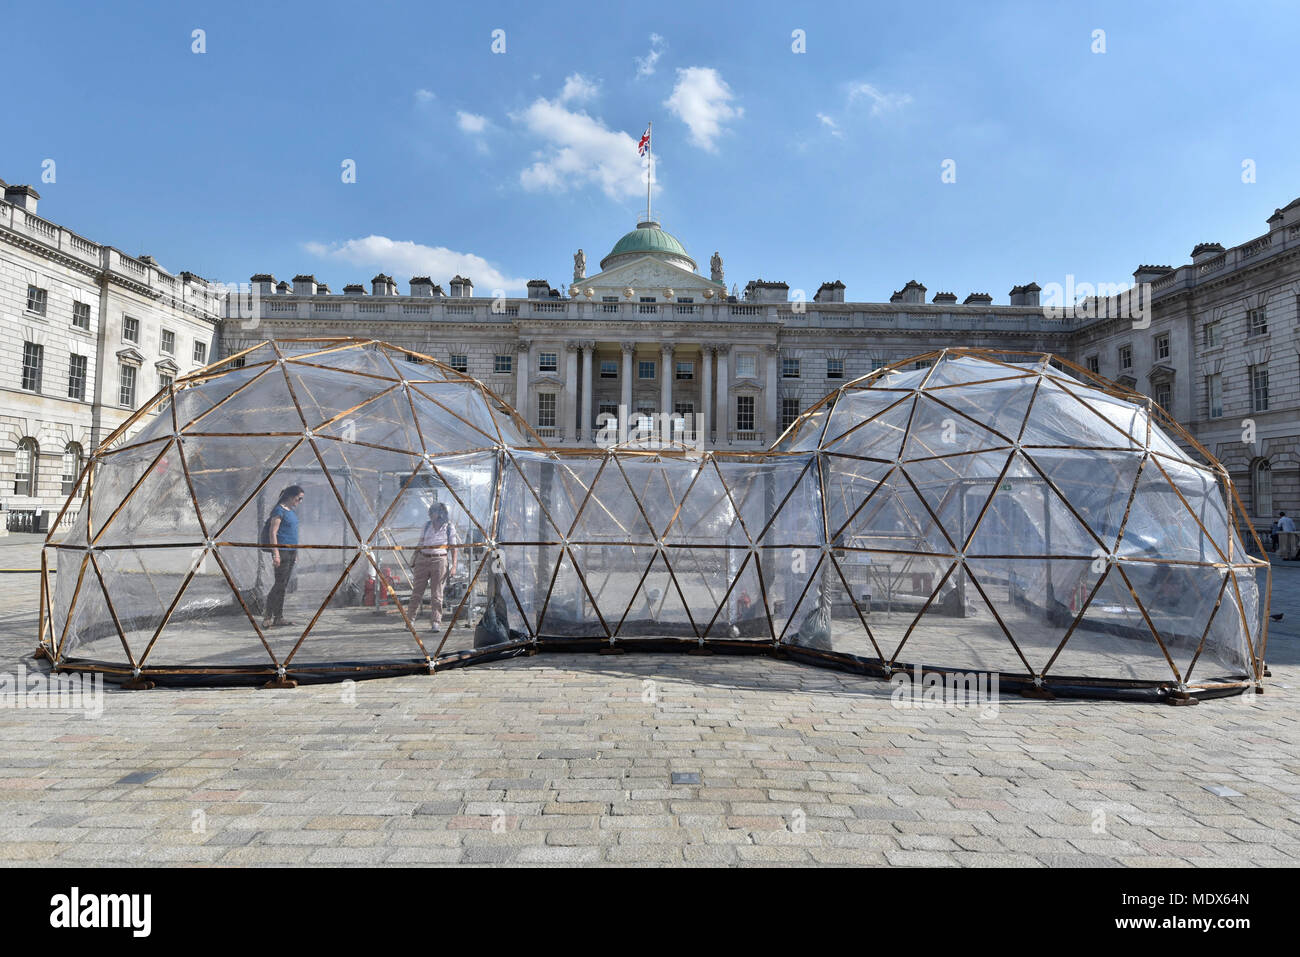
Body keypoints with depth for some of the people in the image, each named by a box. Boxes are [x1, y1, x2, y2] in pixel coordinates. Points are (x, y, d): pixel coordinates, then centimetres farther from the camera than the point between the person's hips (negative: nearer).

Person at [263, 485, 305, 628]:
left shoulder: (290, 511, 17)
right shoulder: (279, 510, -8)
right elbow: (272, 533, -13)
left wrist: (296, 553, 23)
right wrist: (275, 554, -19)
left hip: (291, 552, 9)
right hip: (282, 551, -9)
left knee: (283, 586, 8)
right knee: (279, 584, -11)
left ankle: (278, 618, 11)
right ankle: (268, 617, -7)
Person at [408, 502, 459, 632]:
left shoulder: (449, 527, 1)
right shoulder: (427, 525, 11)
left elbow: (453, 548, 0)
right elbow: (420, 545, 16)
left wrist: (453, 566, -8)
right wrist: (414, 561, 13)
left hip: (440, 560, -3)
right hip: (423, 559, 3)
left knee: (436, 594, -3)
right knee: (417, 591, 4)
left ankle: (436, 623, 2)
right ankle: (410, 619, 15)